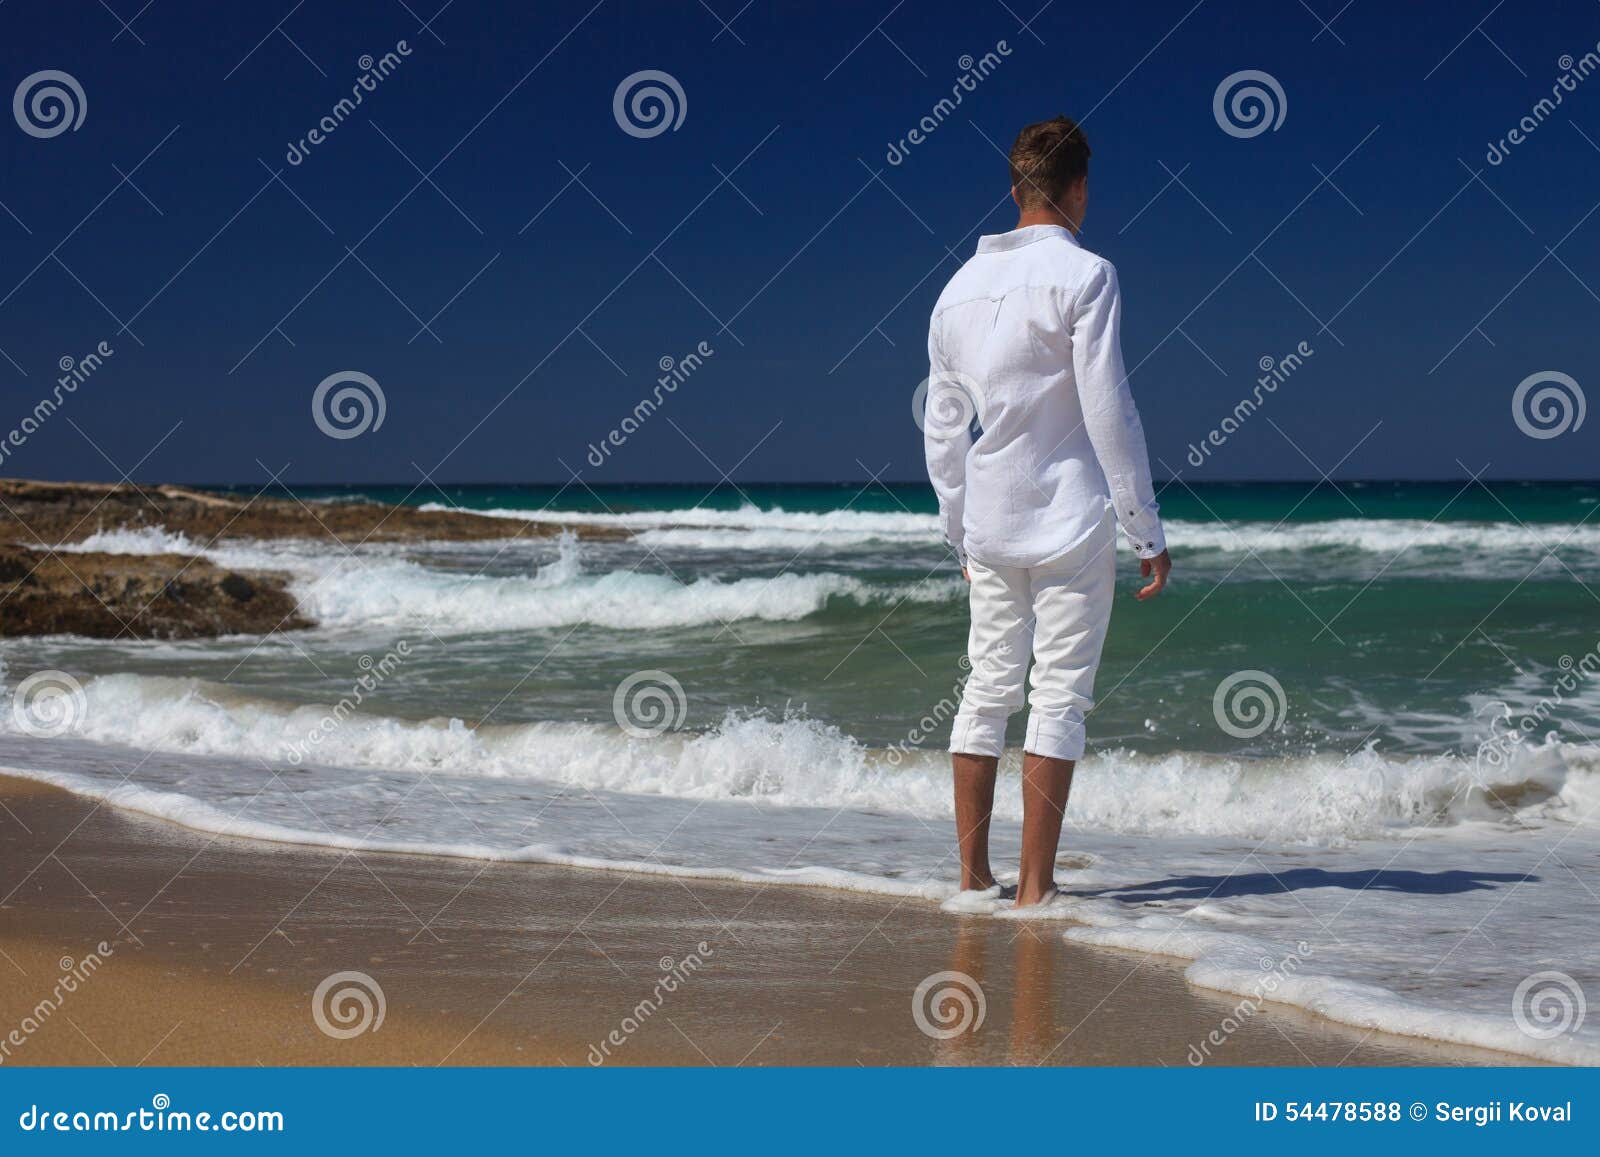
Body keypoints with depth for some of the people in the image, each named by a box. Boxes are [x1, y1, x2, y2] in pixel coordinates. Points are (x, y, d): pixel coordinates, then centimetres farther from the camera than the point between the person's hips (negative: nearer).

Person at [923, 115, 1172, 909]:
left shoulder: (962, 284, 11)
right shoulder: (1083, 275, -8)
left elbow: (940, 427, 14)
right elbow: (1109, 412, -12)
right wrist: (1147, 532, -7)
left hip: (988, 523, 6)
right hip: (1069, 519, -6)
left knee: (986, 689, 12)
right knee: (1060, 694, -2)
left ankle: (972, 875, 15)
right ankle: (1034, 887, -2)